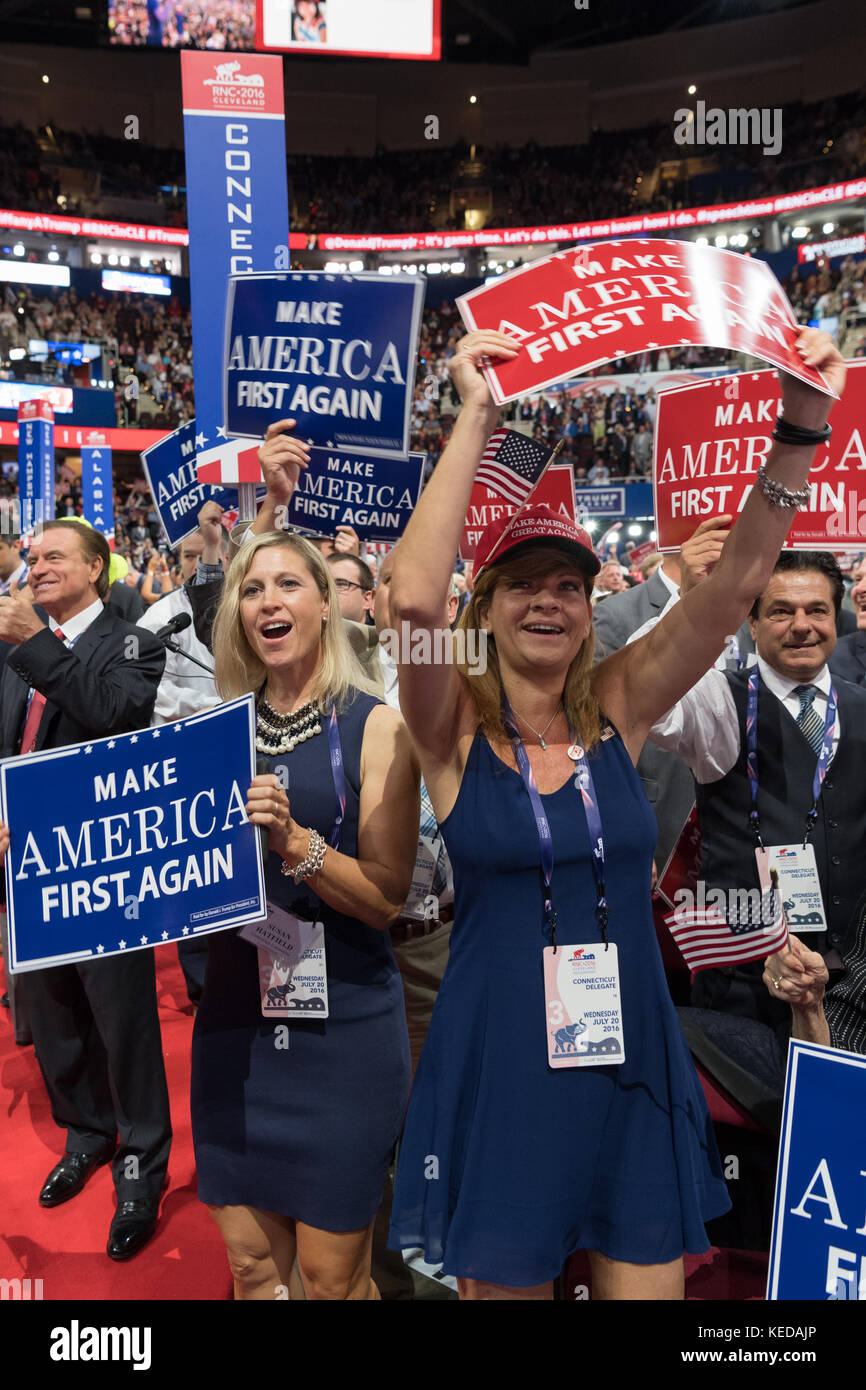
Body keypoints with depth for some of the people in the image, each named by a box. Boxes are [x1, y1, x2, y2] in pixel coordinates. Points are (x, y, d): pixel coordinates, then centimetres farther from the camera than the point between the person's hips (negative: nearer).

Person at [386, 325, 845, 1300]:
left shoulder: (619, 708, 0)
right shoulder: (456, 726, -8)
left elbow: (735, 584, -10)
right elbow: (412, 597, -27)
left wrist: (802, 429, -19)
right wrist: (476, 418, -26)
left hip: (632, 1055, 3)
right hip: (499, 1062, -2)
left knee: (647, 1278, 14)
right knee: (504, 1278, 14)